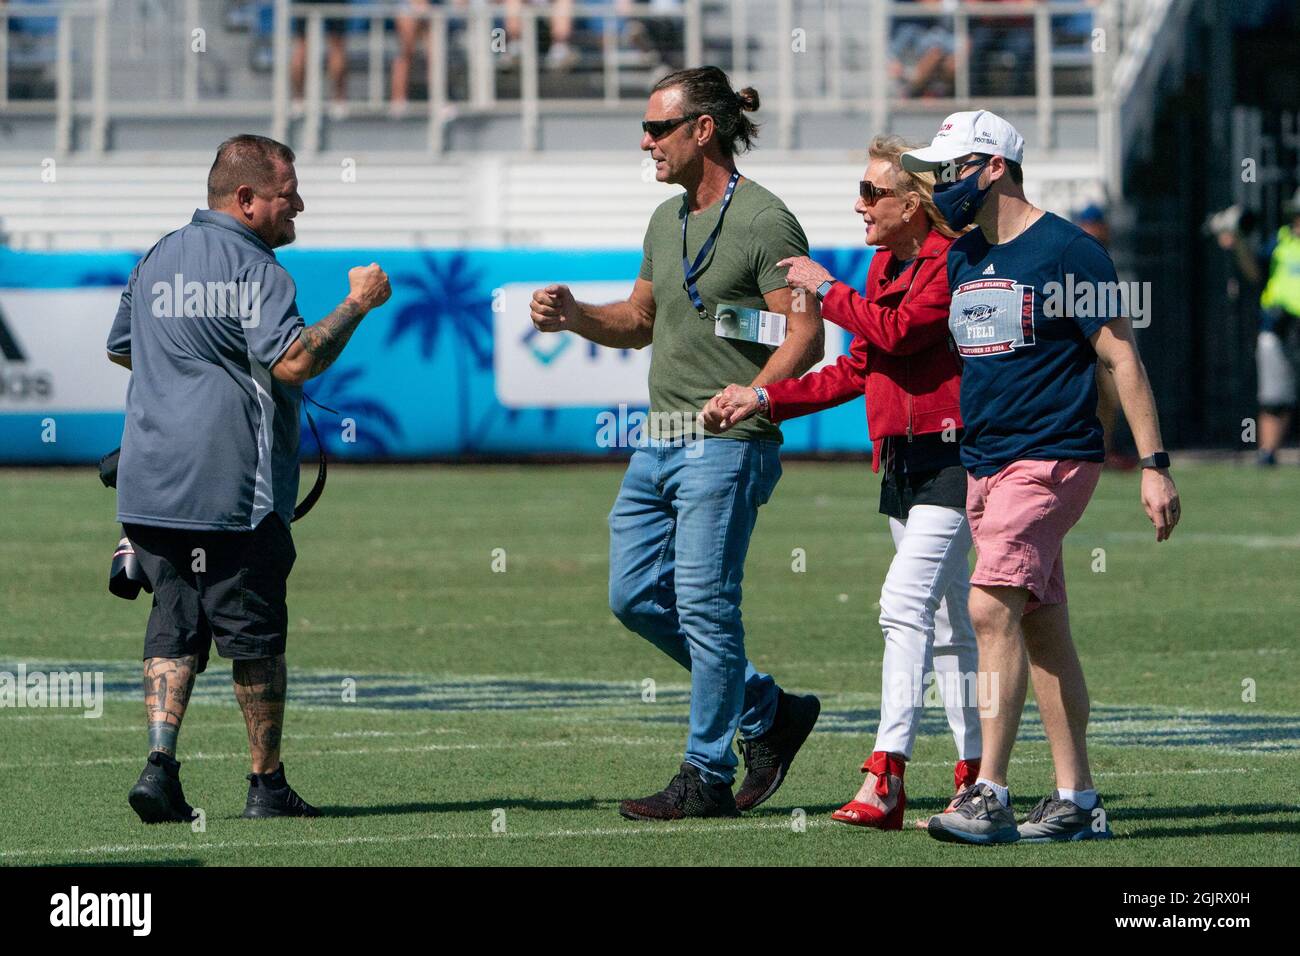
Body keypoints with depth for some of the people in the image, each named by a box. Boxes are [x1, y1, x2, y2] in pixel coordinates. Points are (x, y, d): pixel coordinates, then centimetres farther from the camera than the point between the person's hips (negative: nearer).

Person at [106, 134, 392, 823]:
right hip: (232, 487, -7)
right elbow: (294, 360, -22)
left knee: (174, 624, 7)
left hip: (150, 481, 7)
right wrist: (356, 305, -12)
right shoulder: (254, 268, -11)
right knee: (254, 634, 3)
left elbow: (119, 349, 26)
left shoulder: (156, 260, 15)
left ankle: (160, 760, -11)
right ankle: (267, 785, 9)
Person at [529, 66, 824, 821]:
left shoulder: (764, 221, -11)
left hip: (726, 447, -9)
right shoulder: (667, 221, 15)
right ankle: (769, 713, 21)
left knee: (705, 605, -7)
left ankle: (707, 778, 1)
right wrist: (575, 316, 7)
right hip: (660, 444, 9)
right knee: (636, 597, 9)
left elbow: (806, 335, -15)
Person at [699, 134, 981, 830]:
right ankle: (975, 774, 17)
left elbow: (896, 332, -24)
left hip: (949, 455, -10)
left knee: (906, 602, -19)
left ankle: (885, 775, -24)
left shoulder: (954, 261, -12)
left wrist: (826, 289, -11)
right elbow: (857, 368, 17)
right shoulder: (886, 264, 16)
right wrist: (765, 400, 9)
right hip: (900, 459, 10)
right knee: (947, 621, 12)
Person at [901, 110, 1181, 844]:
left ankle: (990, 796, -21)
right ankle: (1077, 802, 12)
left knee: (991, 609, -19)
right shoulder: (960, 259, 14)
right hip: (983, 465, 8)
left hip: (1051, 459, -8)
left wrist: (1154, 465, -11)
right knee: (1043, 627, 9)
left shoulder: (1066, 252, -8)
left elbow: (1122, 359, -9)